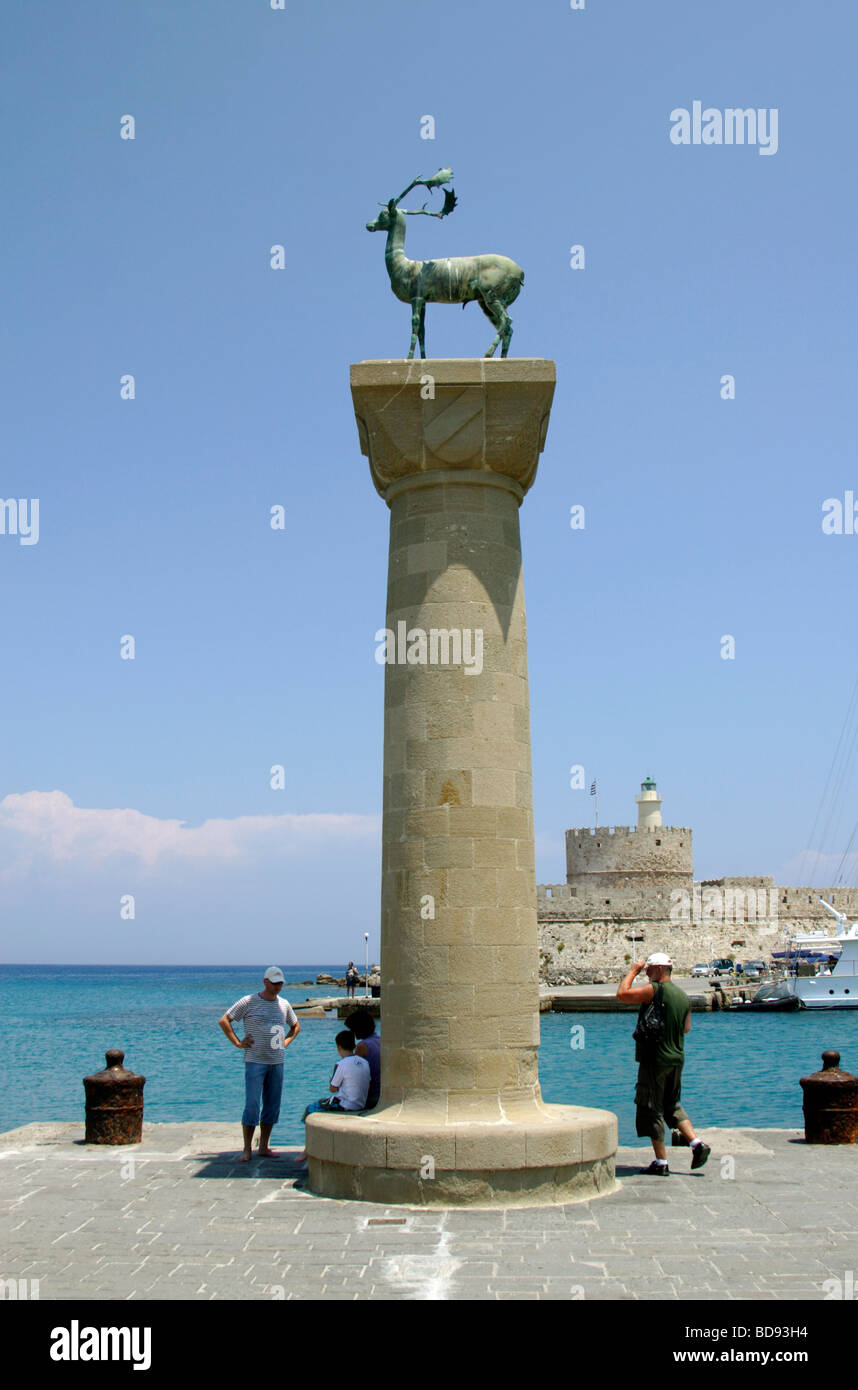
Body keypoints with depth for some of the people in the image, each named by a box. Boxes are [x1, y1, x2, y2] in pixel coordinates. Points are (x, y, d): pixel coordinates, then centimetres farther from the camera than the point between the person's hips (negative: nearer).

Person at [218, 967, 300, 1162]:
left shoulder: (284, 1004, 12)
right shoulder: (249, 1001, -4)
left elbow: (296, 1026, 29)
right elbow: (224, 1020, -4)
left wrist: (286, 1041, 12)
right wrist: (238, 1043, -8)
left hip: (277, 1062, 5)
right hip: (255, 1060, -5)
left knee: (272, 1106, 6)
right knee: (252, 1104, -8)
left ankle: (264, 1147, 15)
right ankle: (247, 1149, -1)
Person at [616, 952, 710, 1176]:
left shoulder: (654, 990, -15)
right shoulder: (683, 995, 10)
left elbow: (622, 994, -20)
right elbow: (686, 1028, 18)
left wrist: (632, 971, -8)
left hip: (654, 1059, -8)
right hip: (677, 1058, 8)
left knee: (652, 1109, 1)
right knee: (672, 1105, 21)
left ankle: (661, 1163, 2)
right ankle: (697, 1143, 8)